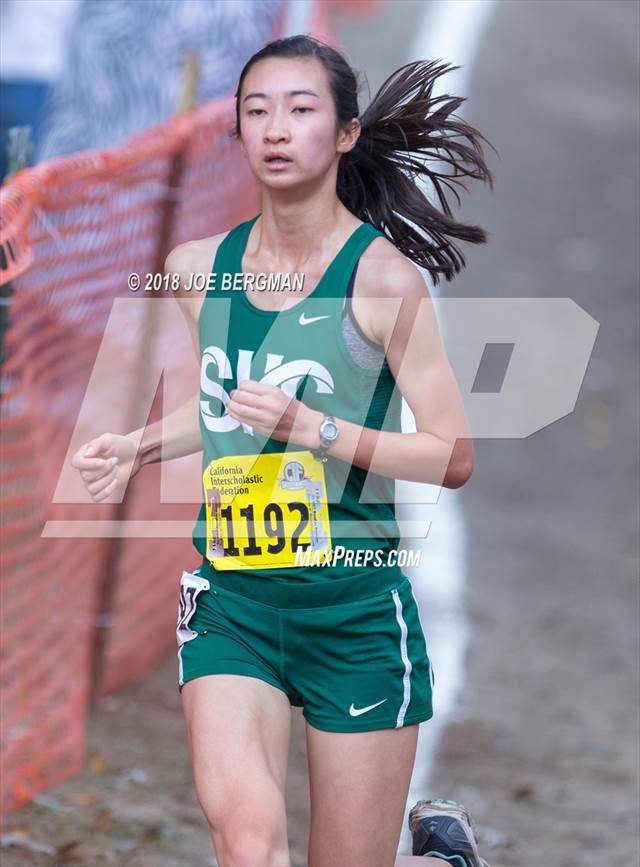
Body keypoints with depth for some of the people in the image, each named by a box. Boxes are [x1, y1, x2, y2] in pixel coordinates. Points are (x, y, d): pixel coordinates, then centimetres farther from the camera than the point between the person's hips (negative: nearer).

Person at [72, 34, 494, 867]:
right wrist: (140, 447, 8)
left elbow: (453, 456, -9)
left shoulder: (381, 276, -8)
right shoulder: (198, 268, 6)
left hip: (354, 605, -3)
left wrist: (313, 429, -19)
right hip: (230, 597, 3)